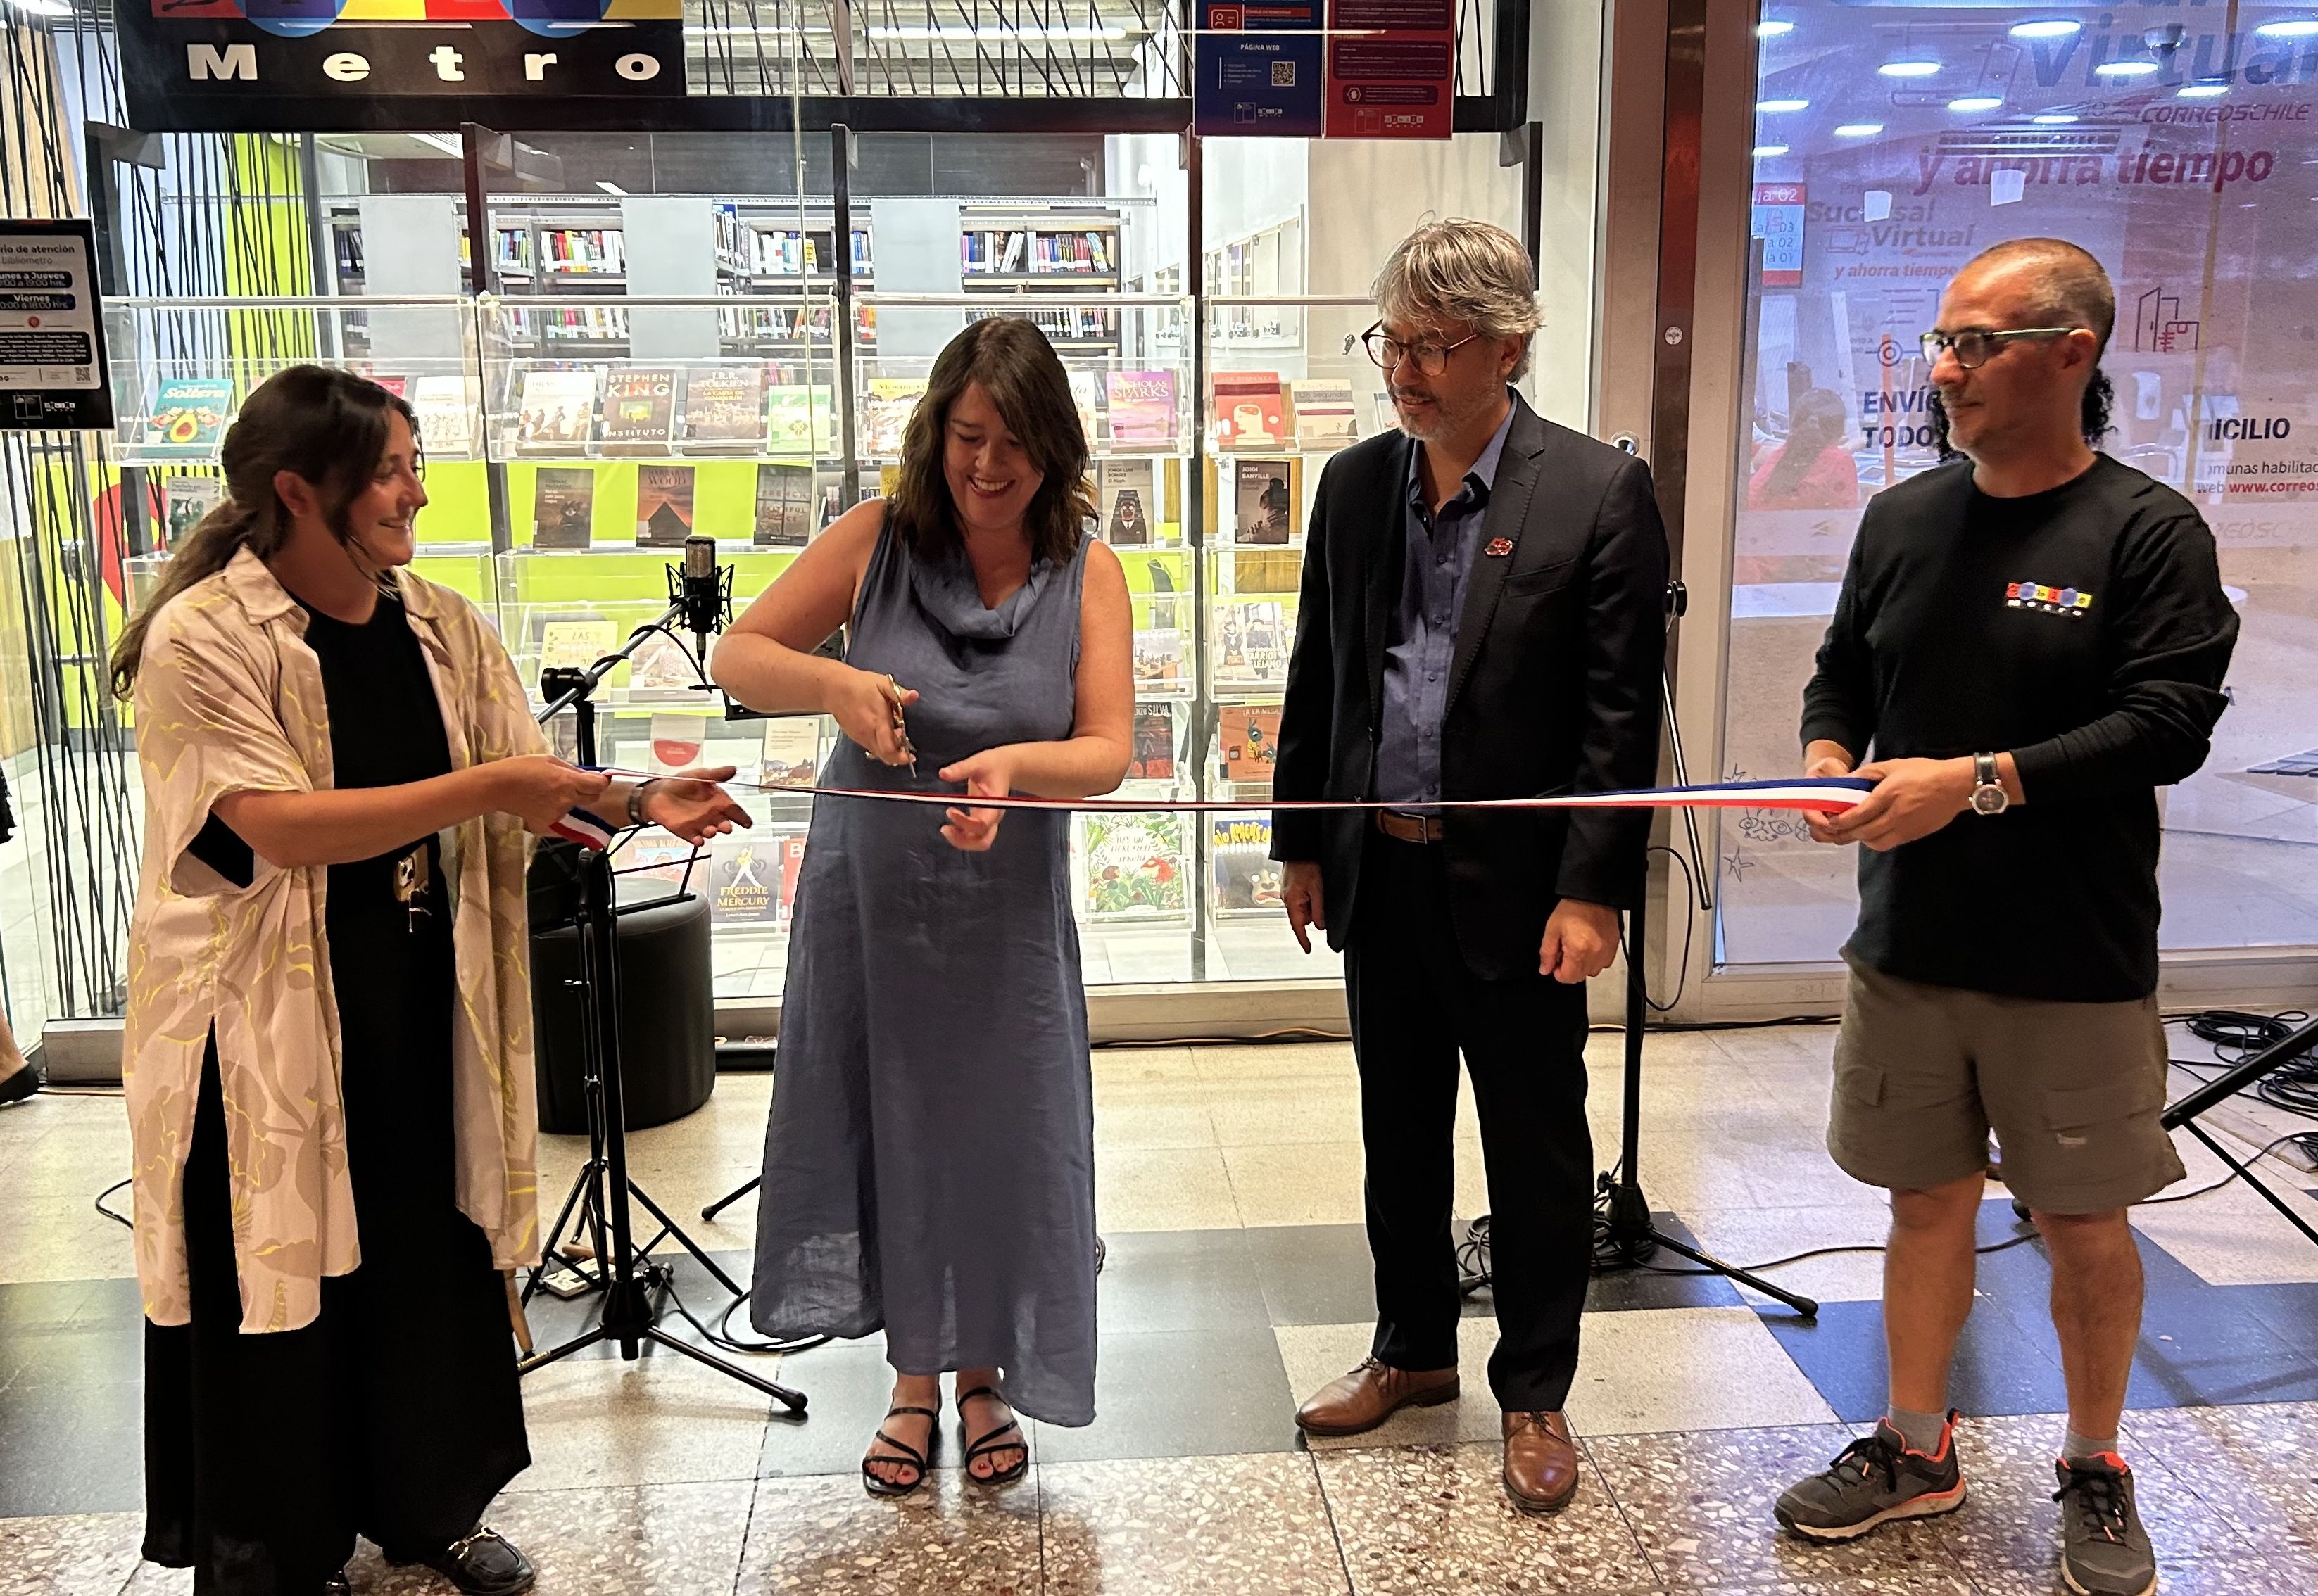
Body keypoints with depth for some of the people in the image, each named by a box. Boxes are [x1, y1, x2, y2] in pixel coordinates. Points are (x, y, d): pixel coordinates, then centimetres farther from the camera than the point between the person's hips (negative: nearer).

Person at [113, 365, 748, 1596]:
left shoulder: (440, 626, 4)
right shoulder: (202, 640, -14)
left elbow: (527, 781, 7)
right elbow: (277, 825, -23)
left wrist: (639, 802, -11)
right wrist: (481, 790, -24)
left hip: (424, 1005, 6)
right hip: (272, 1018, -5)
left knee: (432, 1255, 15)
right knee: (281, 1284, 7)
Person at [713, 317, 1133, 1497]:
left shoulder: (1087, 571, -6)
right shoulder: (876, 540, -7)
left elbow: (1107, 749, -12)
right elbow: (737, 658, -5)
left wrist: (1016, 762, -33)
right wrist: (834, 682, -26)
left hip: (1006, 907, 0)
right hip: (869, 889, 0)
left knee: (1002, 1134, 8)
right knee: (886, 1127, 9)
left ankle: (986, 1374, 31)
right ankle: (914, 1377, 30)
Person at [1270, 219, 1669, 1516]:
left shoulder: (1600, 493, -9)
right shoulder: (1354, 486, 6)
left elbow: (1622, 714, -11)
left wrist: (1592, 890, -16)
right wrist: (1300, 843, 11)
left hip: (1516, 886, -5)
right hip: (1380, 872, 5)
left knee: (1538, 1152, 8)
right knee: (1399, 1132, 18)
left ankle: (1535, 1395, 26)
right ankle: (1413, 1349, 37)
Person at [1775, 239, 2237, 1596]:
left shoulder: (2149, 533, -8)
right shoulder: (1903, 518, 8)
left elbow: (2169, 722, -16)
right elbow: (1844, 672, 16)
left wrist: (1976, 782, -22)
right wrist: (1829, 757, -6)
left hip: (2075, 968, -4)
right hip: (1908, 947, 4)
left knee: (2085, 1224, 9)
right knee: (1929, 1199, 14)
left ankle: (2097, 1472, 30)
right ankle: (1918, 1450, 31)